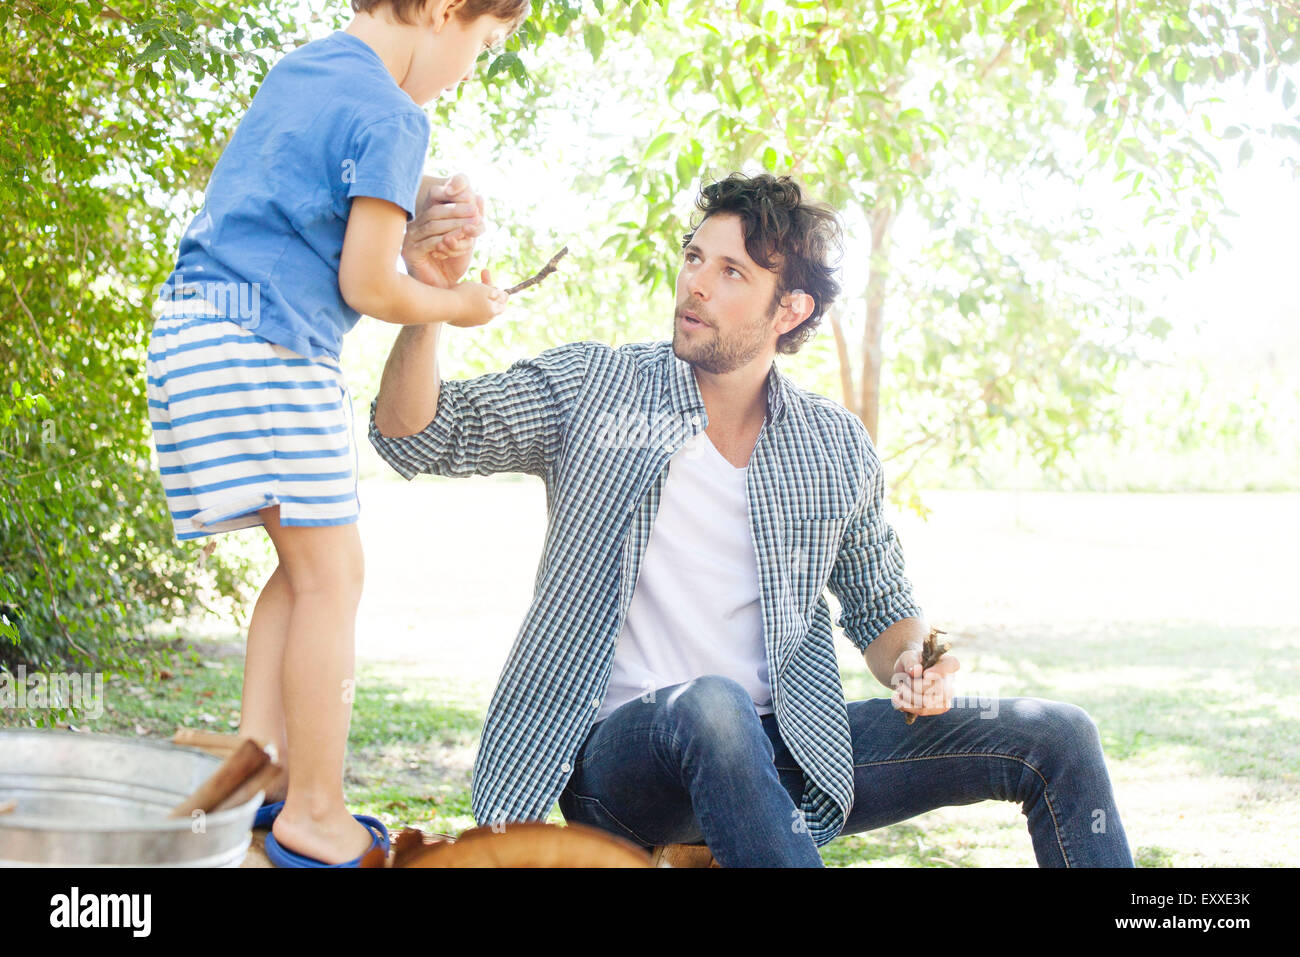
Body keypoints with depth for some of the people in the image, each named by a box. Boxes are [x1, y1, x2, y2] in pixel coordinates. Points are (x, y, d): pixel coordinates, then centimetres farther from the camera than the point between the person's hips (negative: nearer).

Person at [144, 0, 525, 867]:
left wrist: (434, 197, 15)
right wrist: (456, 305, 4)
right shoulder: (391, 118, -13)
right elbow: (367, 287, -14)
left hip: (196, 329, 10)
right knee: (331, 572, -5)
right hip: (269, 346, -10)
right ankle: (315, 820, -2)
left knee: (307, 565, 15)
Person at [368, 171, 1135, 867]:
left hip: (779, 754, 4)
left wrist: (911, 666, -4)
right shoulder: (591, 385, 2)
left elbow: (880, 606, 20)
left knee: (1056, 738, -10)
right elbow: (412, 435, -6)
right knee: (712, 706, -42)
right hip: (620, 748, -3)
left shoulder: (839, 450, 8)